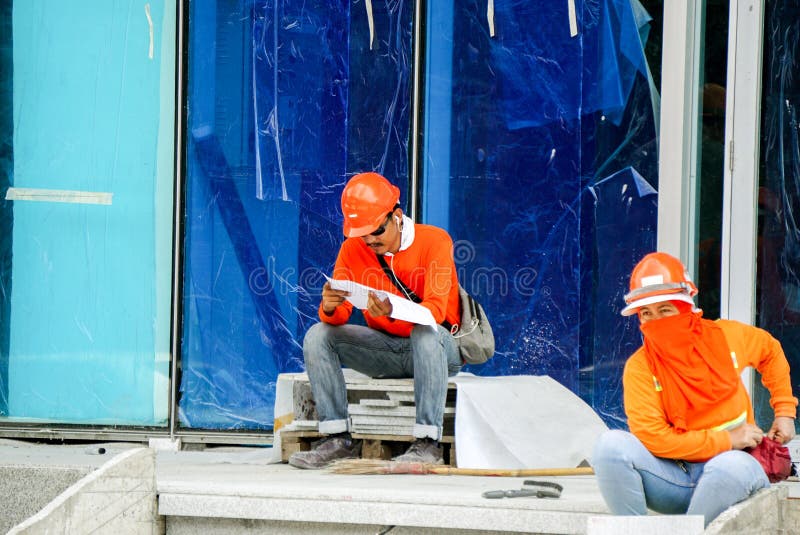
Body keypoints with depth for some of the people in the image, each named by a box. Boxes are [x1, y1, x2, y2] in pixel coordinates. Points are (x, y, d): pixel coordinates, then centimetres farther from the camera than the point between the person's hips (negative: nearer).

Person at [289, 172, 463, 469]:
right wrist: (330, 307, -32)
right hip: (385, 350, 4)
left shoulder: (434, 241, -12)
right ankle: (338, 439, -18)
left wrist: (391, 313, -44)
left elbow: (435, 311, -24)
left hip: (440, 348, -4)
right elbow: (338, 317, -5)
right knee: (318, 335, -15)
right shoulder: (353, 248, 0)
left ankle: (427, 443, -38)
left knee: (426, 333, -38)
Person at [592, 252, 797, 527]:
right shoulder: (639, 368, -7)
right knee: (611, 444, -27)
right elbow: (653, 438, -16)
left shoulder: (725, 337, 0)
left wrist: (784, 410, 15)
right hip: (674, 479, 0)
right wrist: (726, 440, -15)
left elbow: (770, 350, 23)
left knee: (734, 466, -37)